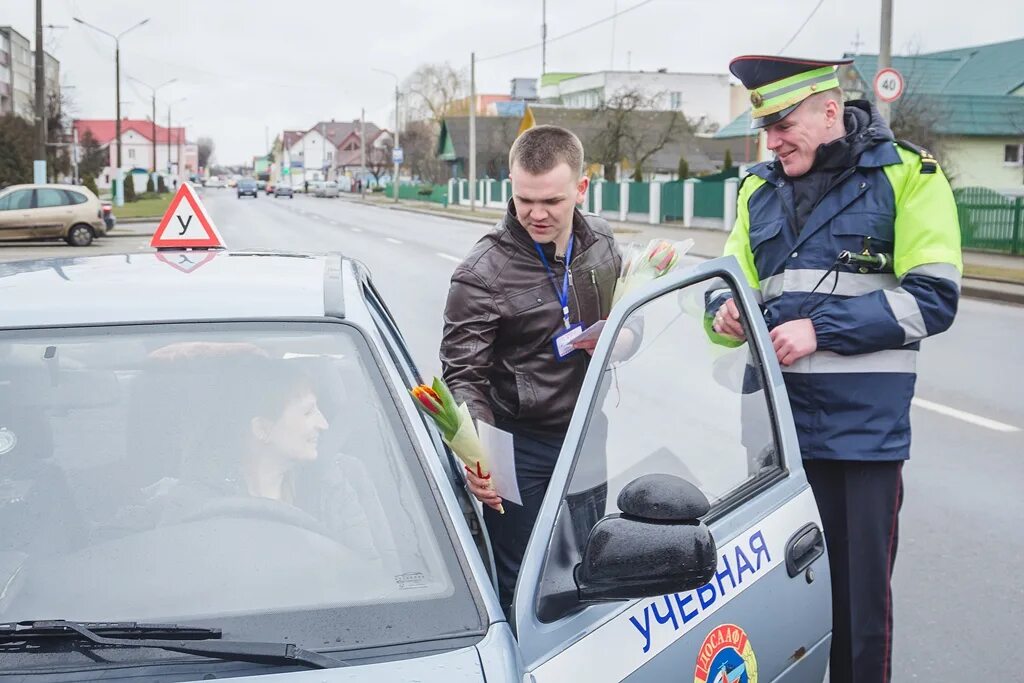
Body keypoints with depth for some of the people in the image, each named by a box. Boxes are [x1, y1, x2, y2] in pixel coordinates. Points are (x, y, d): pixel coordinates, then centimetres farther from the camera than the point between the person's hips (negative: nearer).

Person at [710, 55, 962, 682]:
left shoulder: (907, 175, -3)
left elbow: (933, 299, -9)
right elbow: (735, 277, 20)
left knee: (861, 589, 1)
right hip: (779, 410, 5)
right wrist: (727, 310, -4)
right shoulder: (761, 188, 13)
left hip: (864, 418, -4)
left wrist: (821, 329, -16)